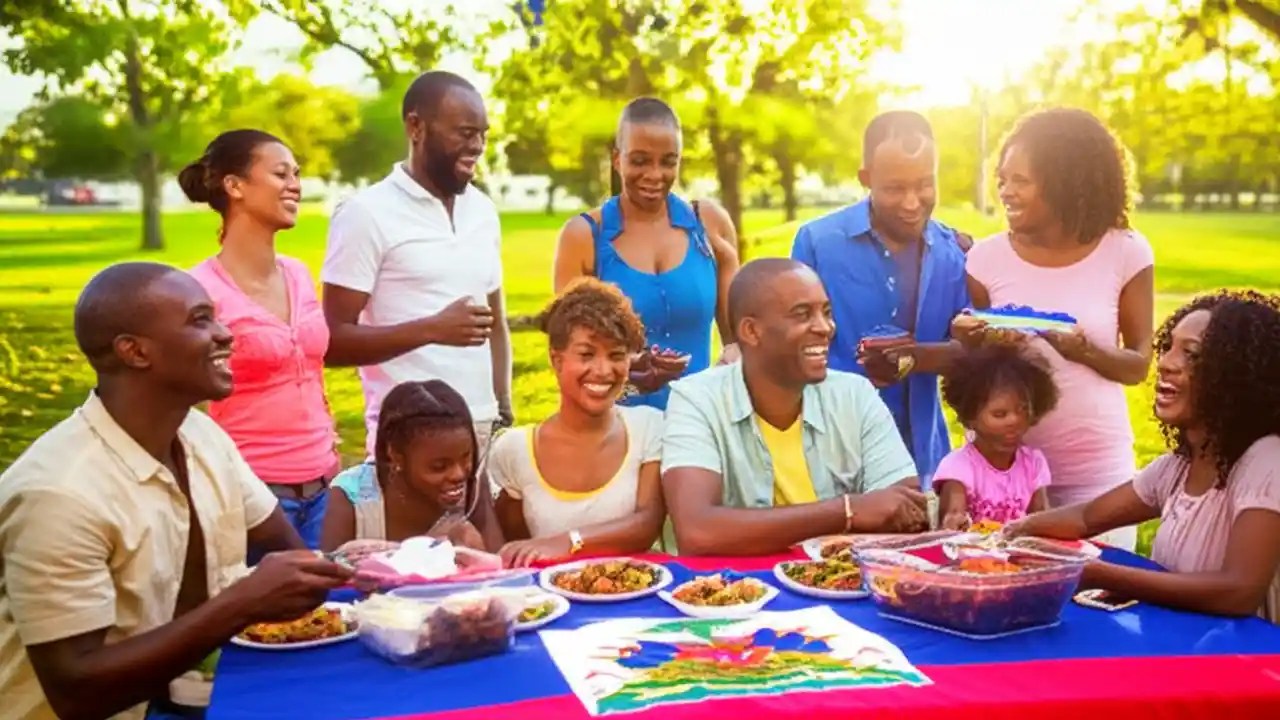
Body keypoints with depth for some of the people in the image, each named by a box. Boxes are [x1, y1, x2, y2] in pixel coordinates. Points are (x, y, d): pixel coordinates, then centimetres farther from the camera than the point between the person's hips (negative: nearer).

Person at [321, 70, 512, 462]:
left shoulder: (483, 211, 12)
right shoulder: (366, 214, -7)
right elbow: (332, 342, -9)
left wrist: (504, 413, 8)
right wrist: (432, 329, -19)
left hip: (482, 430, 5)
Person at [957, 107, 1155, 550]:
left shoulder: (1125, 253, -6)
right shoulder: (987, 257, -3)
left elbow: (1139, 365, -2)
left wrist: (1084, 350, -21)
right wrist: (969, 342, -17)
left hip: (1096, 465, -1)